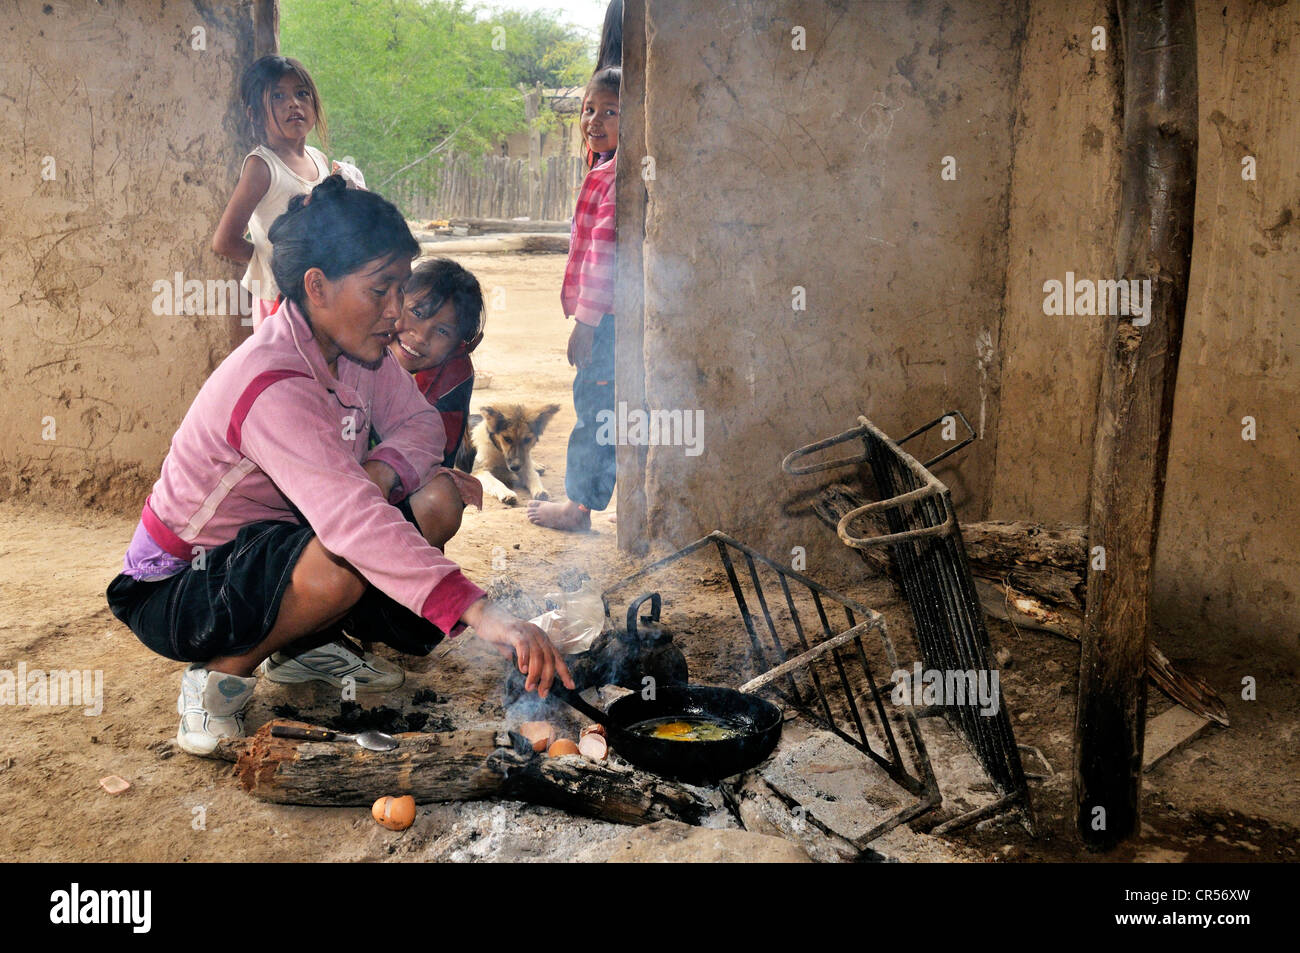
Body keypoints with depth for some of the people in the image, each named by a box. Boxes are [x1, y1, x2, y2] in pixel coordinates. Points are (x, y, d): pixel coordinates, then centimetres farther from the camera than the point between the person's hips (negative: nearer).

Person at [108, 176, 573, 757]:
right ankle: (219, 675, -8)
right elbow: (352, 519, -46)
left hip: (273, 540, 8)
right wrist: (479, 612, -54)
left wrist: (383, 470, -22)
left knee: (440, 497, -10)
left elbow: (420, 421, 3)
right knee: (345, 563, -38)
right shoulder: (271, 388, -34)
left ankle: (296, 645, 7)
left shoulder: (349, 343, -7)